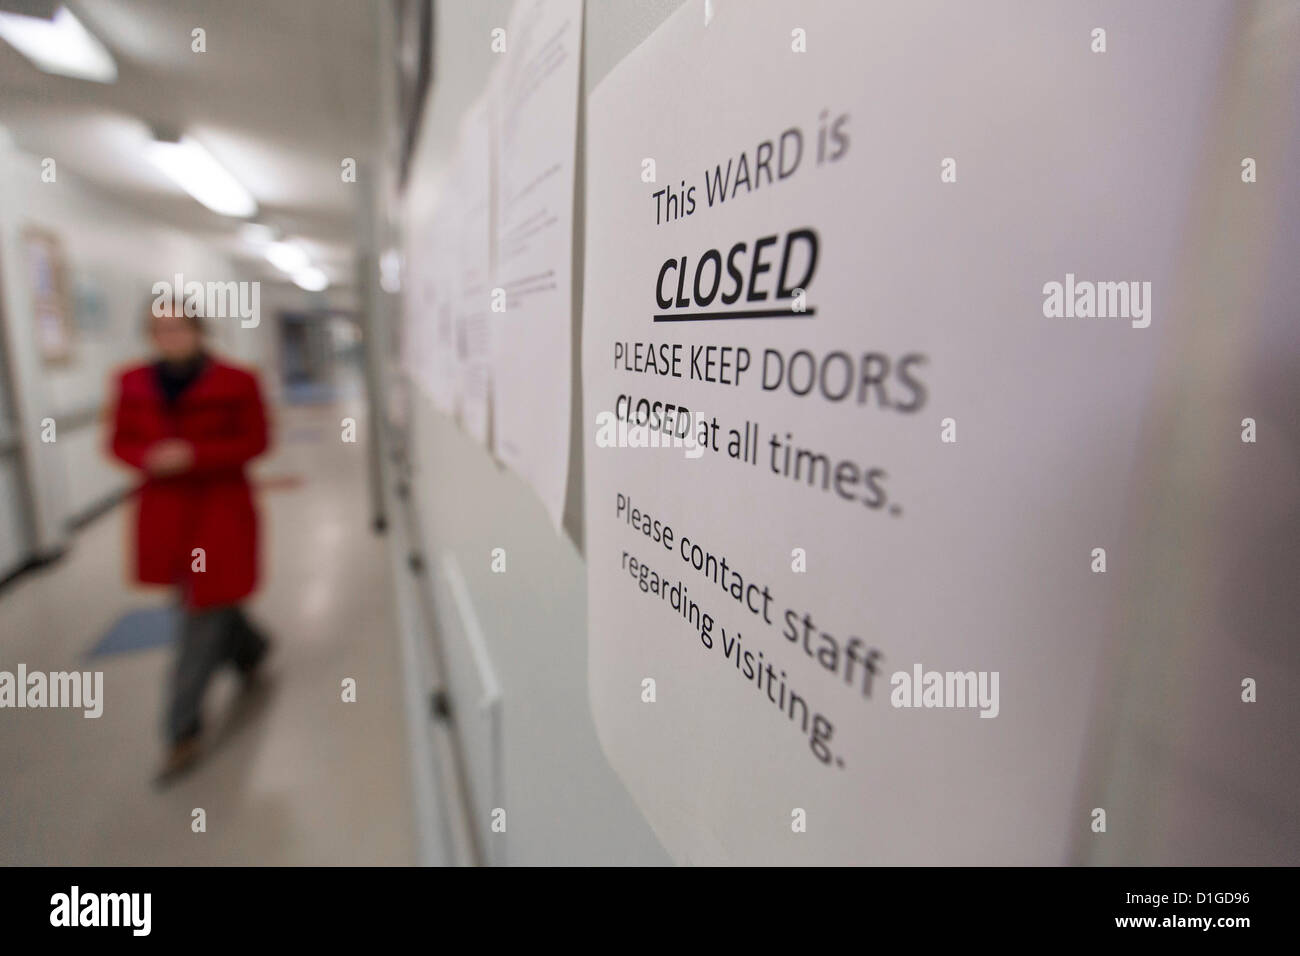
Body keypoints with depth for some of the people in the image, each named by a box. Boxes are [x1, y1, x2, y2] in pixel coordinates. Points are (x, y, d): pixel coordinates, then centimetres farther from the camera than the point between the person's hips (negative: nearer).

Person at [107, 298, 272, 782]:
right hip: (164, 512, 5)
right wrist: (149, 459, -13)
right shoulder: (133, 384, 4)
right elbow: (120, 442, 9)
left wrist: (193, 455, -20)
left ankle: (183, 733, 13)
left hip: (221, 510, -4)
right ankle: (251, 648, 49)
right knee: (203, 604, 17)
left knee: (204, 616, 1)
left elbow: (255, 441, -7)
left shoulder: (236, 382, -8)